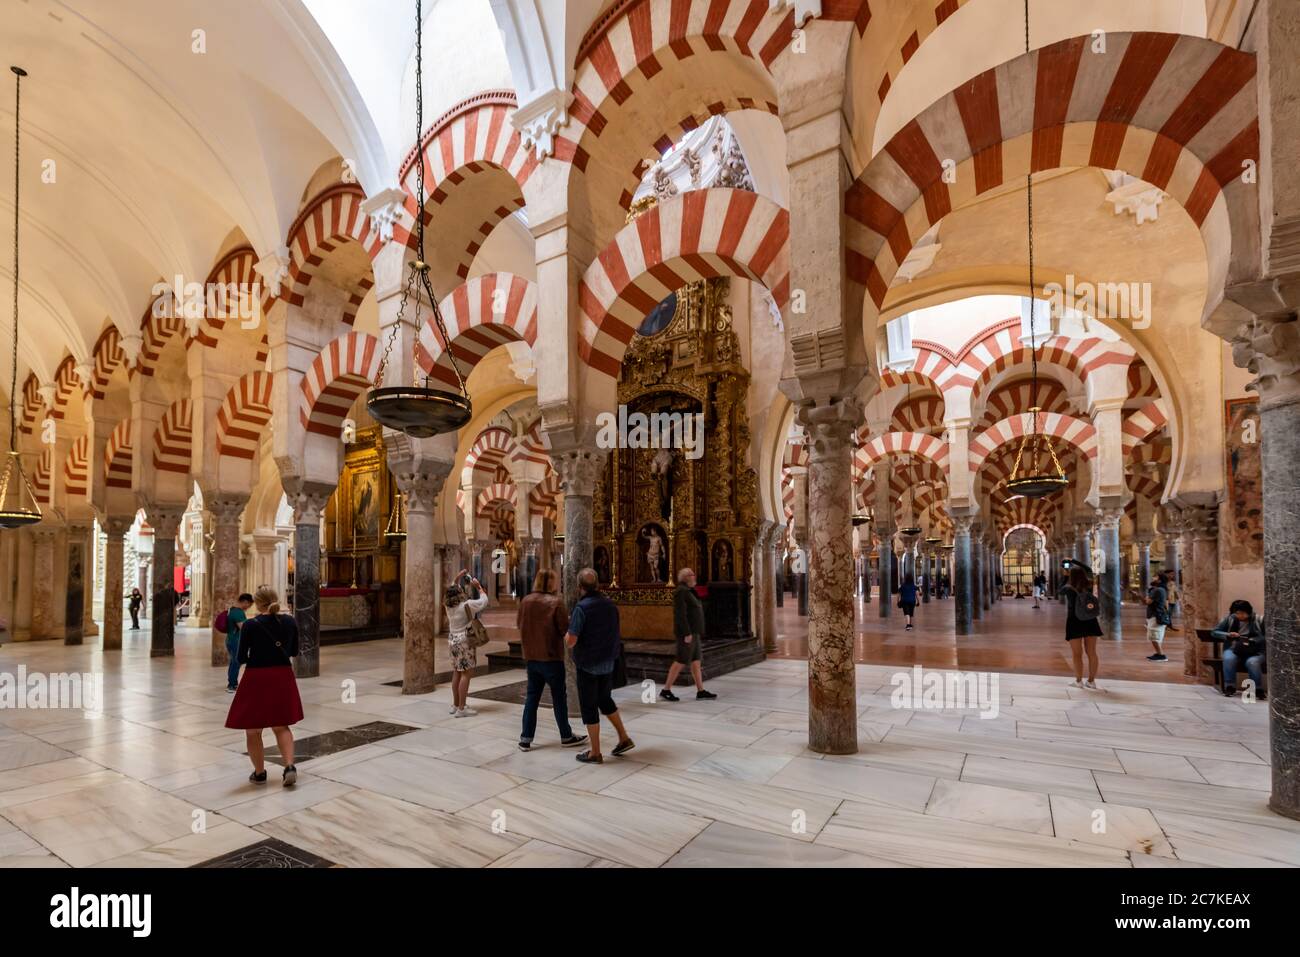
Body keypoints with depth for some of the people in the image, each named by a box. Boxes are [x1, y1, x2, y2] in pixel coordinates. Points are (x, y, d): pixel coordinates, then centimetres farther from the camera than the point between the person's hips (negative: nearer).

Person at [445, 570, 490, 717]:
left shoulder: (449, 605, 4)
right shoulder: (466, 604, -16)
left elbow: (451, 589, 22)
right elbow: (484, 600, -6)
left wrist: (458, 577, 19)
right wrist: (478, 586, 3)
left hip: (453, 640, 8)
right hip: (465, 641, -8)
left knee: (456, 673, 14)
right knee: (465, 674, -5)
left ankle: (455, 705, 21)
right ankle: (461, 709, -6)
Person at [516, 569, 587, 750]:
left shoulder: (526, 601, -1)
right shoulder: (555, 602, -16)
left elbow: (518, 623, 10)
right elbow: (565, 629, -15)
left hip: (531, 657, 5)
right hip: (552, 657, -5)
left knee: (532, 697, 13)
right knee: (559, 697, 9)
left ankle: (525, 739, 14)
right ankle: (566, 736, 21)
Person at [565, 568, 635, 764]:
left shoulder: (581, 607, -19)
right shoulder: (611, 605, 1)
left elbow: (570, 641, -23)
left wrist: (569, 630, -1)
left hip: (588, 665, -6)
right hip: (608, 663, 6)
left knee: (589, 706, 6)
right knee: (605, 700, 24)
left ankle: (595, 753, 14)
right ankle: (624, 739, 25)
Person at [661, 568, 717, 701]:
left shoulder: (688, 592, 16)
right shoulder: (681, 591, -15)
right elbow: (680, 614, -21)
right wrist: (687, 633, -23)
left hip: (693, 632, 10)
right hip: (687, 632, -10)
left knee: (696, 661, 9)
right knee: (681, 661, -6)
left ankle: (700, 691, 13)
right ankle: (666, 690, 1)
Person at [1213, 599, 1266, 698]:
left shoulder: (1258, 620, 0)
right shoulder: (1229, 619, 5)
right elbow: (1214, 632, 6)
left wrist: (1252, 641, -21)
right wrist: (1228, 635, -13)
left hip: (1254, 651, -1)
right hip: (1233, 649, 1)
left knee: (1252, 662, -35)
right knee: (1229, 659, -33)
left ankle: (1258, 690, -16)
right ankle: (1230, 687, -19)